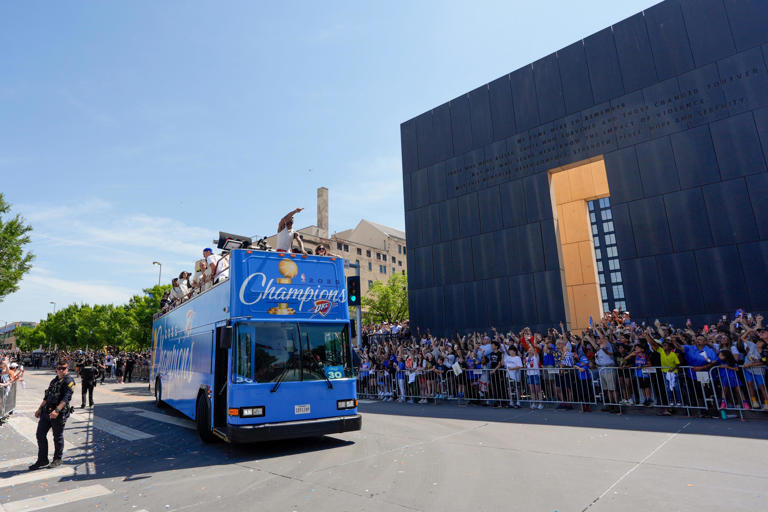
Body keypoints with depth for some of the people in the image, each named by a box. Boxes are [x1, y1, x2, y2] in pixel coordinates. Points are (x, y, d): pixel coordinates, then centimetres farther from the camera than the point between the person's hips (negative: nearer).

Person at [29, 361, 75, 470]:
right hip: (46, 411, 8)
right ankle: (42, 460, 22)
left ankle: (57, 459, 20)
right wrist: (40, 408, 22)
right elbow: (47, 396, 25)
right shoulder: (54, 380, 16)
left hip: (59, 413, -8)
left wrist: (57, 410, -30)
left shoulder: (69, 381, -10)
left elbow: (66, 398, -20)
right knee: (40, 434, 9)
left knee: (58, 437, 4)